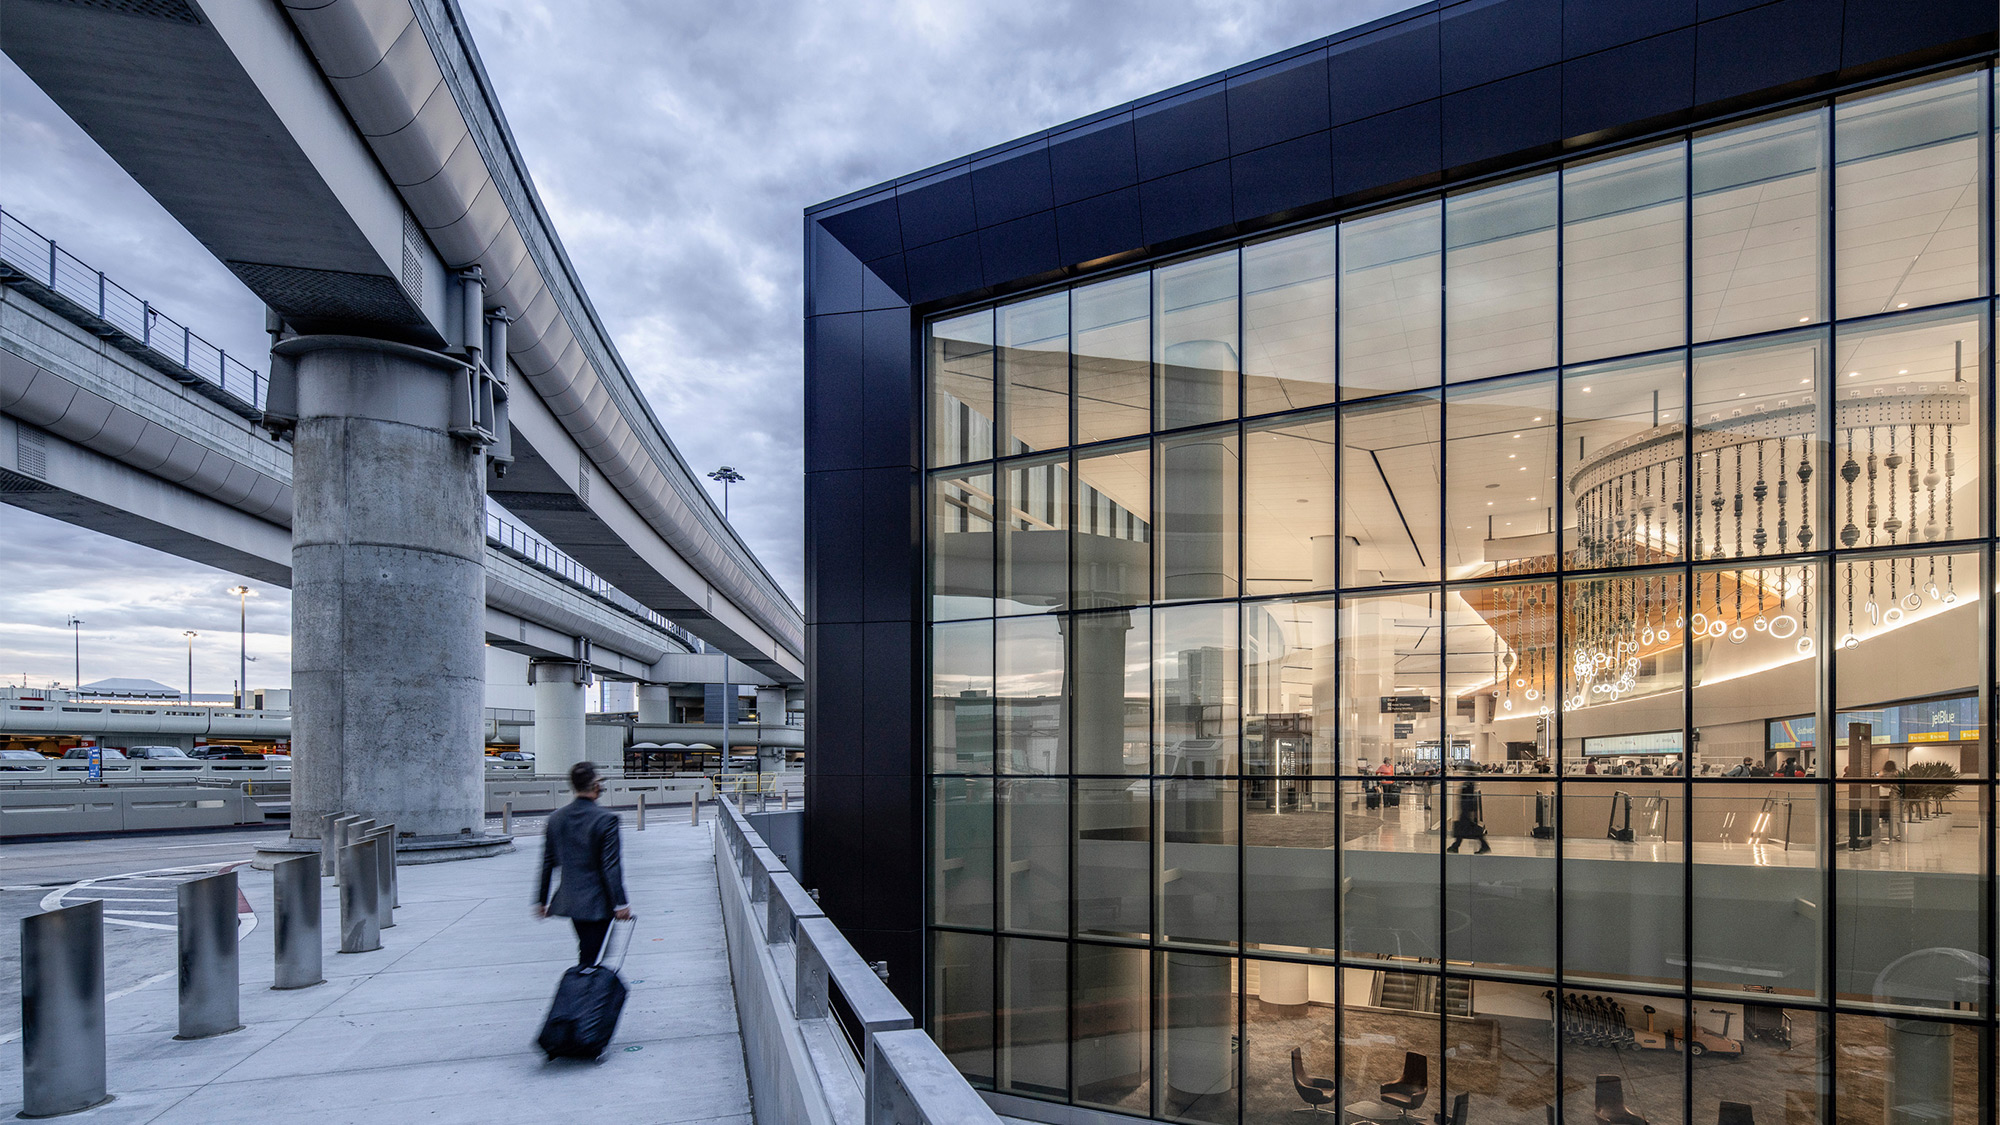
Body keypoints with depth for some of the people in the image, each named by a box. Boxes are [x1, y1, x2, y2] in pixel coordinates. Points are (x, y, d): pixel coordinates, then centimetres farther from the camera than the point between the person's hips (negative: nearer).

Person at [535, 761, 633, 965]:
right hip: (596, 902, -6)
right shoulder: (606, 819, -16)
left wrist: (541, 900, 16)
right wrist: (621, 903, -10)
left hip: (568, 900, 6)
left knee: (586, 952, 21)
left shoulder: (555, 818, 2)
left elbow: (547, 864, 7)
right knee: (588, 957, 1)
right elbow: (611, 867, -16)